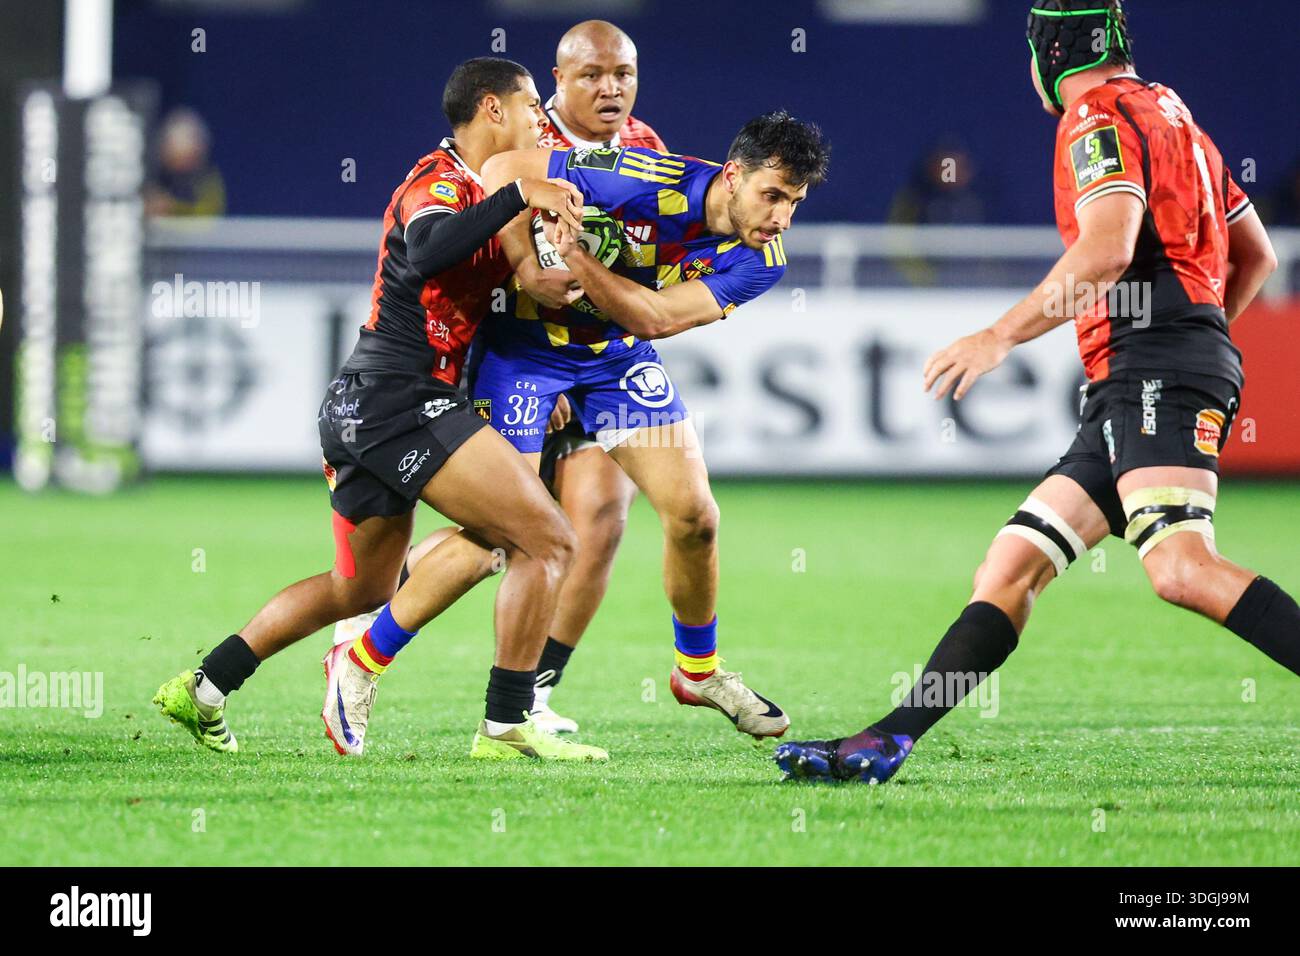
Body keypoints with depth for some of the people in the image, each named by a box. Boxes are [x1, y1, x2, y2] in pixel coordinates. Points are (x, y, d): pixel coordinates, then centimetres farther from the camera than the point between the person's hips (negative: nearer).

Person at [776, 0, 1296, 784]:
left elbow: (1107, 249, -20)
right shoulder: (1172, 116, 26)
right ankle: (885, 745, 4)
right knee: (1011, 567, 6)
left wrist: (1000, 338, -17)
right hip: (1132, 393, 10)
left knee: (1180, 567, -28)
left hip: (1155, 368, -10)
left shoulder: (1100, 117, -3)